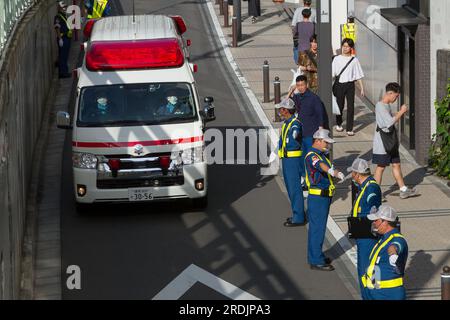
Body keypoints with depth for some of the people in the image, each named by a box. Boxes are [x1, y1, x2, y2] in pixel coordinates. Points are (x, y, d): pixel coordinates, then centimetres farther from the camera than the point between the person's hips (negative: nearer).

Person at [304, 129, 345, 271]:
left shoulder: (321, 155, 14)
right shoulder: (311, 156, -19)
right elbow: (321, 166, -40)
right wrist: (333, 172, -56)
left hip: (324, 197, 10)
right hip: (317, 197, -10)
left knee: (319, 227, 18)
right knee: (317, 228, -6)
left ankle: (316, 256, 29)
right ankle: (316, 261, -3)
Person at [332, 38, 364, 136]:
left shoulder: (354, 60, 3)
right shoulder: (337, 59, 3)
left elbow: (358, 76, 6)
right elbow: (332, 73, 3)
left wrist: (362, 88, 5)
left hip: (350, 85, 0)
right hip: (339, 84, 0)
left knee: (350, 106, -5)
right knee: (340, 105, 10)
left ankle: (349, 129, -1)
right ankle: (338, 124, 33)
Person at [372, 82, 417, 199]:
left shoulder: (387, 106, 12)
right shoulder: (380, 106, -19)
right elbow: (390, 122, -26)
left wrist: (401, 113, 9)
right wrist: (401, 112, -17)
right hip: (382, 144, -9)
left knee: (396, 165, 11)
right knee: (381, 167, -1)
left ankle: (403, 190, 16)